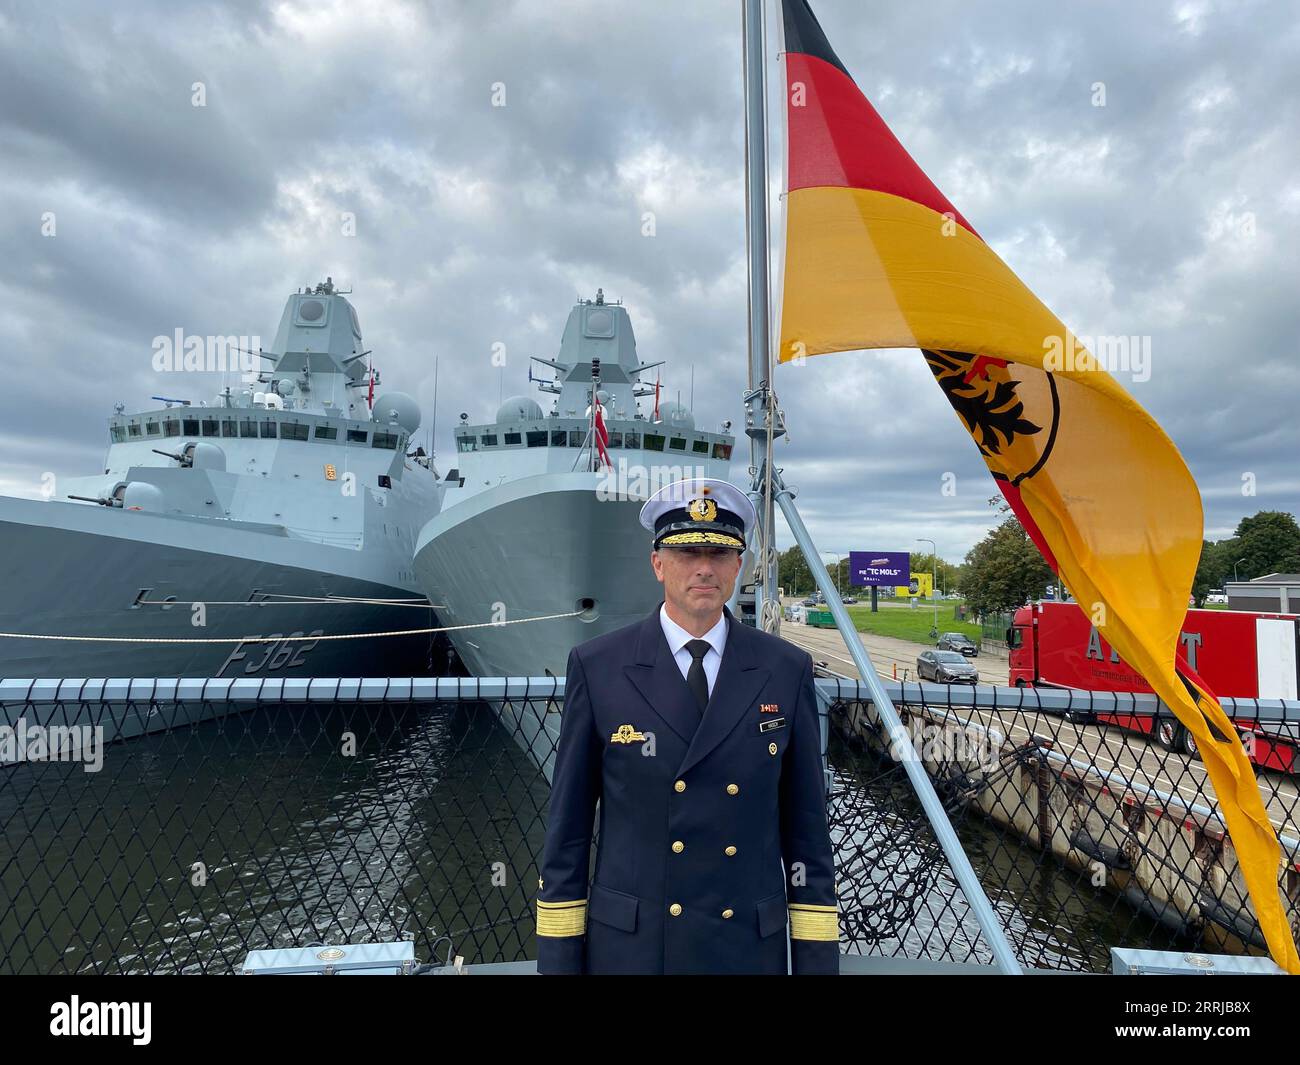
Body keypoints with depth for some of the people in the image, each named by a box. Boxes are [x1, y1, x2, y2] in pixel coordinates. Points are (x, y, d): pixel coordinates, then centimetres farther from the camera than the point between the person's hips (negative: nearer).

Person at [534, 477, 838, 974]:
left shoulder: (787, 670, -5)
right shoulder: (596, 666, -9)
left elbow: (806, 821, 0)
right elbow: (568, 819, -4)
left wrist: (816, 957, 0)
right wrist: (559, 954, -2)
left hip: (751, 947, 1)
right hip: (628, 945, -1)